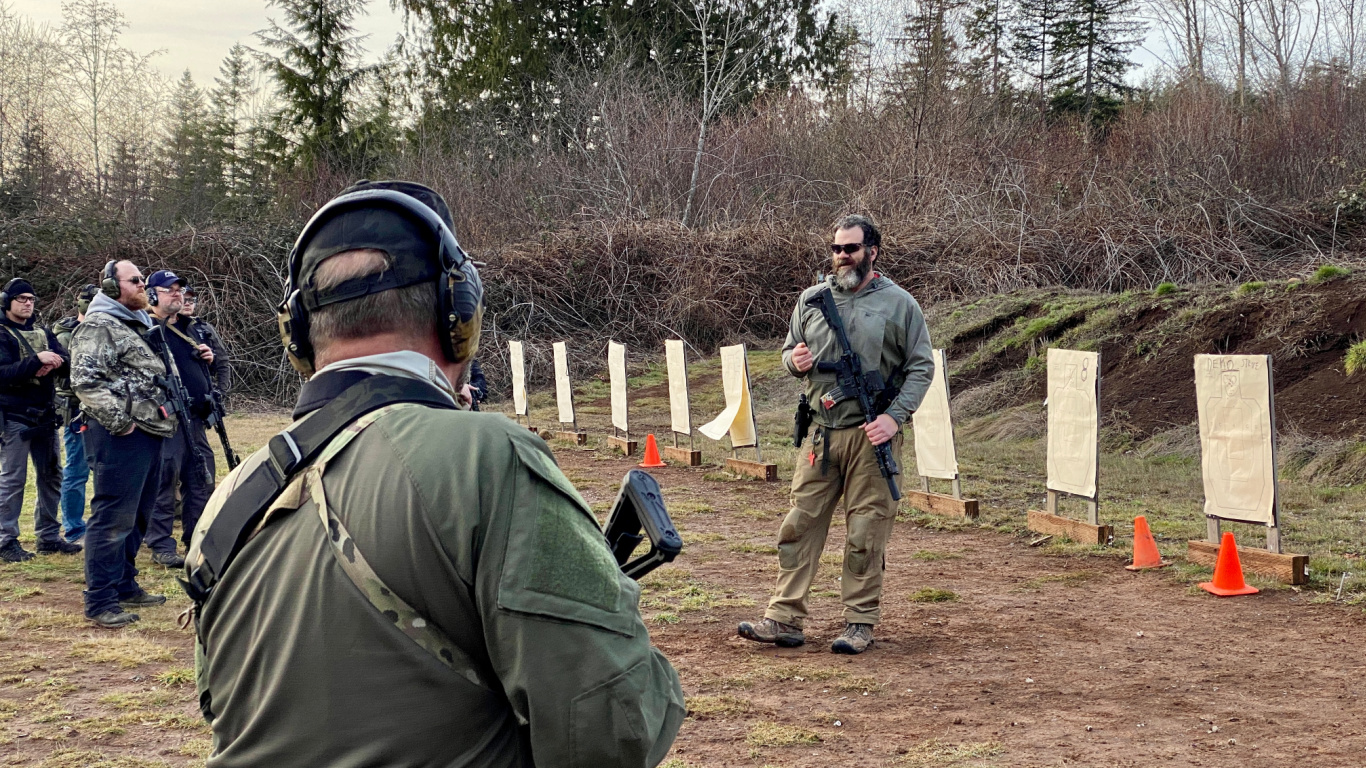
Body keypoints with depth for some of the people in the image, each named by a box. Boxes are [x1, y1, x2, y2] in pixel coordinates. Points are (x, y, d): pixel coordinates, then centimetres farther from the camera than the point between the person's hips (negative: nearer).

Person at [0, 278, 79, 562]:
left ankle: (48, 536, 19)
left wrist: (52, 364, -20)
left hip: (45, 415, 7)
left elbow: (66, 360, 2)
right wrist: (36, 361, -29)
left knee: (51, 476, 11)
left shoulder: (43, 333, 14)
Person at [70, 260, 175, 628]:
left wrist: (166, 415, 18)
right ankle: (101, 601, -3)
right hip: (121, 437, -10)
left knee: (137, 515, 16)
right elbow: (85, 381, -20)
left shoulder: (141, 326, 22)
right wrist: (119, 421, -20)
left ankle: (125, 584, 28)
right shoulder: (98, 326, -9)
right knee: (113, 518, -8)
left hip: (150, 432, 10)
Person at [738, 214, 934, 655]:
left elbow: (921, 367, 0)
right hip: (820, 432, 3)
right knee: (800, 524, 2)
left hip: (872, 436, -3)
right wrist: (794, 361, -4)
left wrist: (895, 417, -12)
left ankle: (860, 624, 9)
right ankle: (784, 619, 6)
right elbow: (789, 350, 21)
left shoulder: (899, 304, 2)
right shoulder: (812, 299, 12)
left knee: (866, 532, 0)